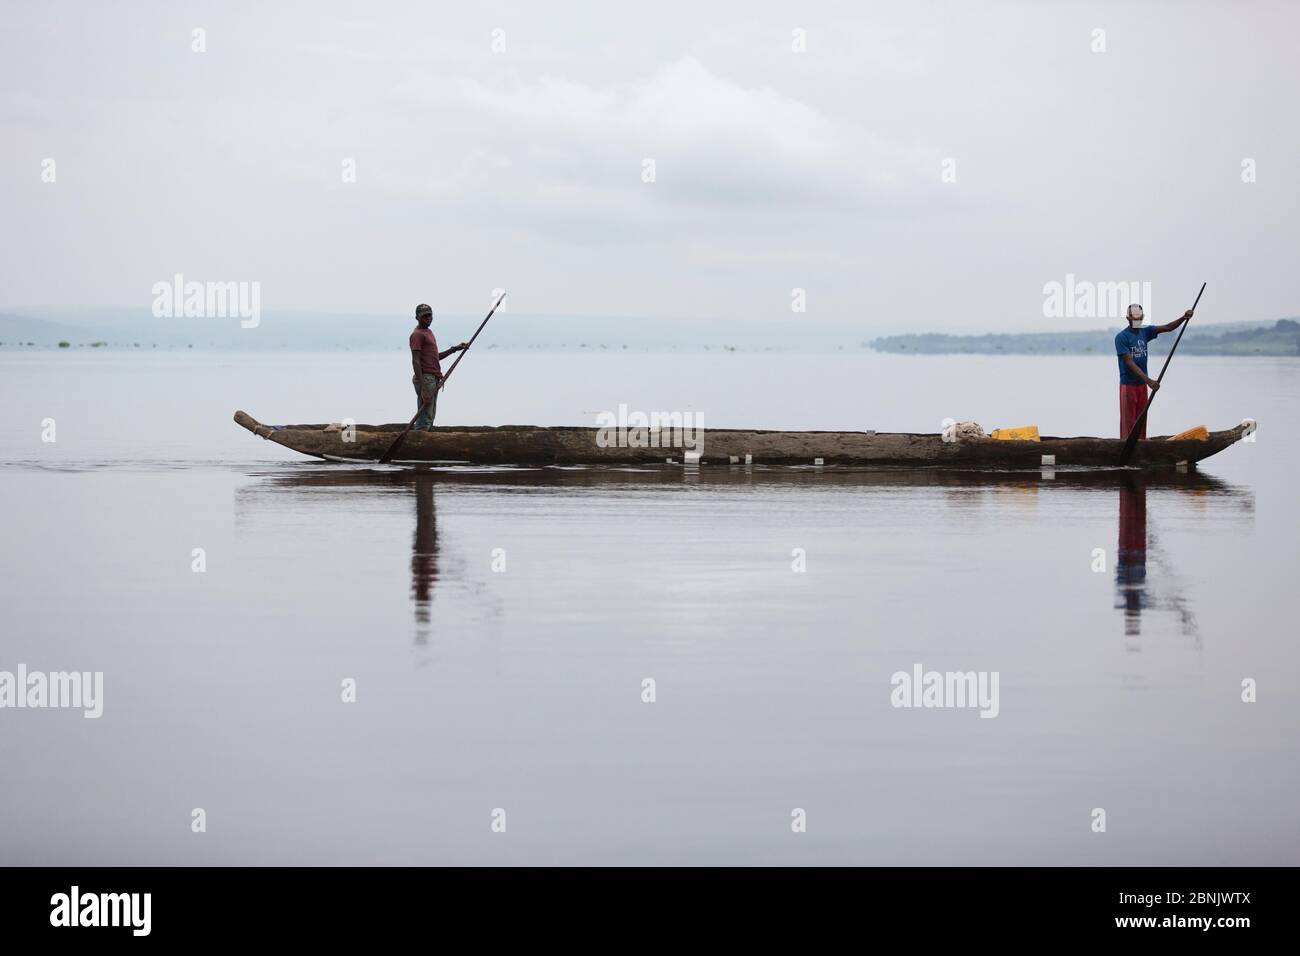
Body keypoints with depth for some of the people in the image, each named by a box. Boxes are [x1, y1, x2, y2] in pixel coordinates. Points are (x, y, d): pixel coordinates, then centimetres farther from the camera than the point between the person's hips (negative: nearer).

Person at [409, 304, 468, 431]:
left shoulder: (428, 332, 21)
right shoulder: (417, 334, -9)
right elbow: (415, 361, -18)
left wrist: (455, 349, 23)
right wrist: (423, 387, -25)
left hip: (434, 380, 10)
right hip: (425, 378, -10)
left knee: (430, 418, 12)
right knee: (424, 420, -13)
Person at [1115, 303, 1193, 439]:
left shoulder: (1144, 332, 6)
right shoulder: (1121, 337, -13)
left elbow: (1168, 327, -1)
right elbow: (1130, 363, -20)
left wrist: (1184, 318, -20)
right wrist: (1148, 380, -29)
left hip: (1142, 384, 6)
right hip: (1128, 385, -6)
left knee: (1141, 421, 8)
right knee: (1128, 423, -5)